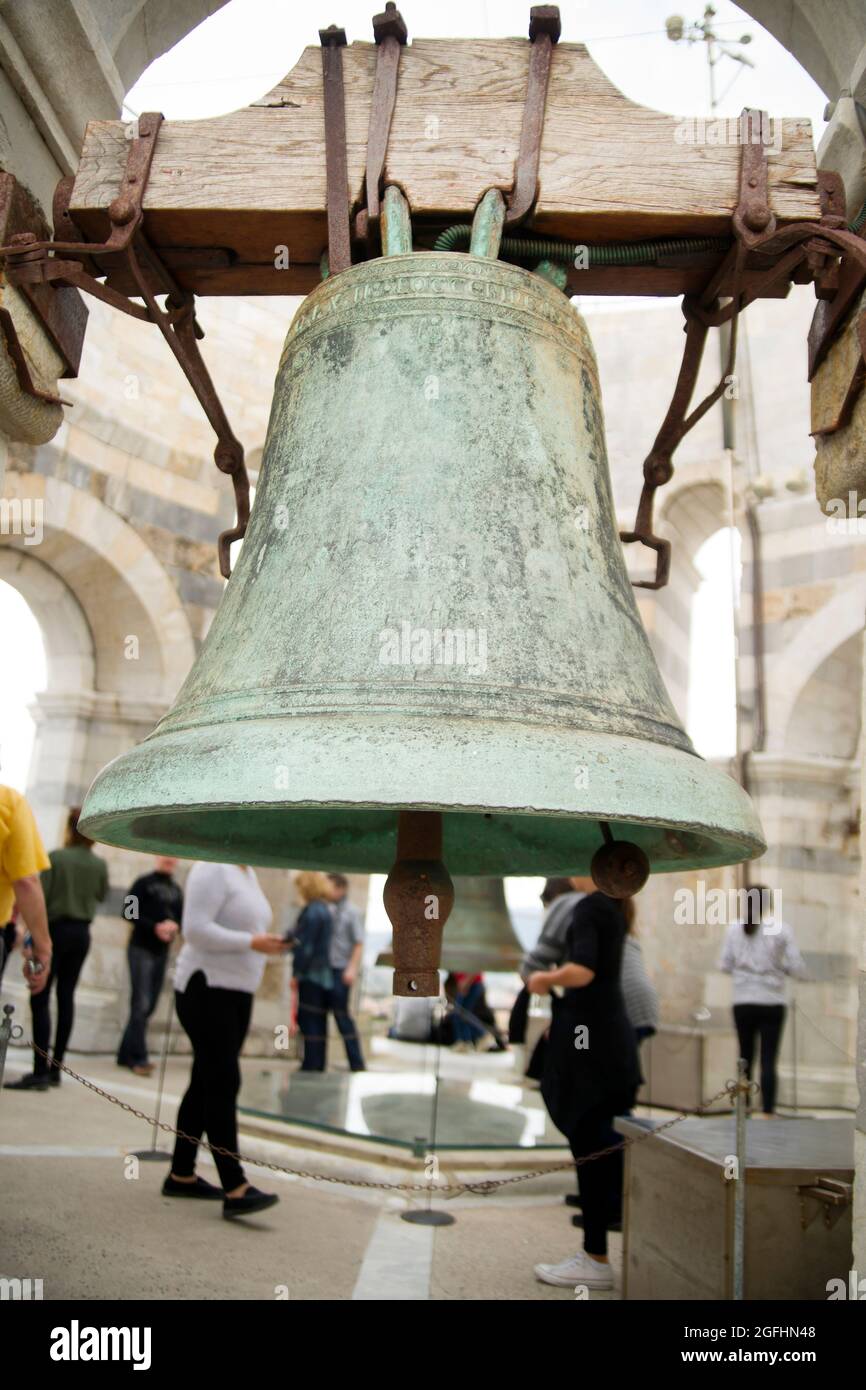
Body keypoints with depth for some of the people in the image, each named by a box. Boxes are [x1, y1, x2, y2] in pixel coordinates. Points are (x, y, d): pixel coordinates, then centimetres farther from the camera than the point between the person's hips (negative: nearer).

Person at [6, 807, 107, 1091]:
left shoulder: (56, 857, -13)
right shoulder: (100, 864, 0)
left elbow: (40, 897, -14)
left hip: (56, 929, -5)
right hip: (82, 933, 5)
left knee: (40, 999, -3)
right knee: (66, 997, 11)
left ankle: (40, 1071, -9)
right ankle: (55, 1068, 16)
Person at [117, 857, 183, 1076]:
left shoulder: (176, 890, 13)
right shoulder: (144, 883, -2)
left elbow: (182, 917, 13)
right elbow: (130, 912, -9)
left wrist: (174, 926, -10)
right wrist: (155, 927, -18)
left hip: (162, 952, 6)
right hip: (141, 949, -6)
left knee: (149, 1006, 7)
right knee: (141, 1004, -9)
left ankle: (126, 1054, 15)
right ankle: (138, 1058, -5)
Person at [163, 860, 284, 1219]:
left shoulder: (247, 873, 15)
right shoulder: (214, 869, -14)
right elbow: (196, 929, -22)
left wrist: (266, 944, 6)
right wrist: (252, 942, -23)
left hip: (236, 991, 10)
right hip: (206, 989, -10)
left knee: (208, 1083, 13)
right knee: (222, 1084, -13)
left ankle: (181, 1175, 22)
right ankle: (235, 1189, -14)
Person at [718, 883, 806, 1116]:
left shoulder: (734, 928, -1)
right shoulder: (781, 929, -6)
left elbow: (724, 965, 2)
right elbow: (798, 968, -7)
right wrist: (779, 966, 12)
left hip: (743, 1002, 2)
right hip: (772, 1002, -2)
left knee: (745, 1057, 13)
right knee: (768, 1060, 1)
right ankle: (768, 1112, -1)